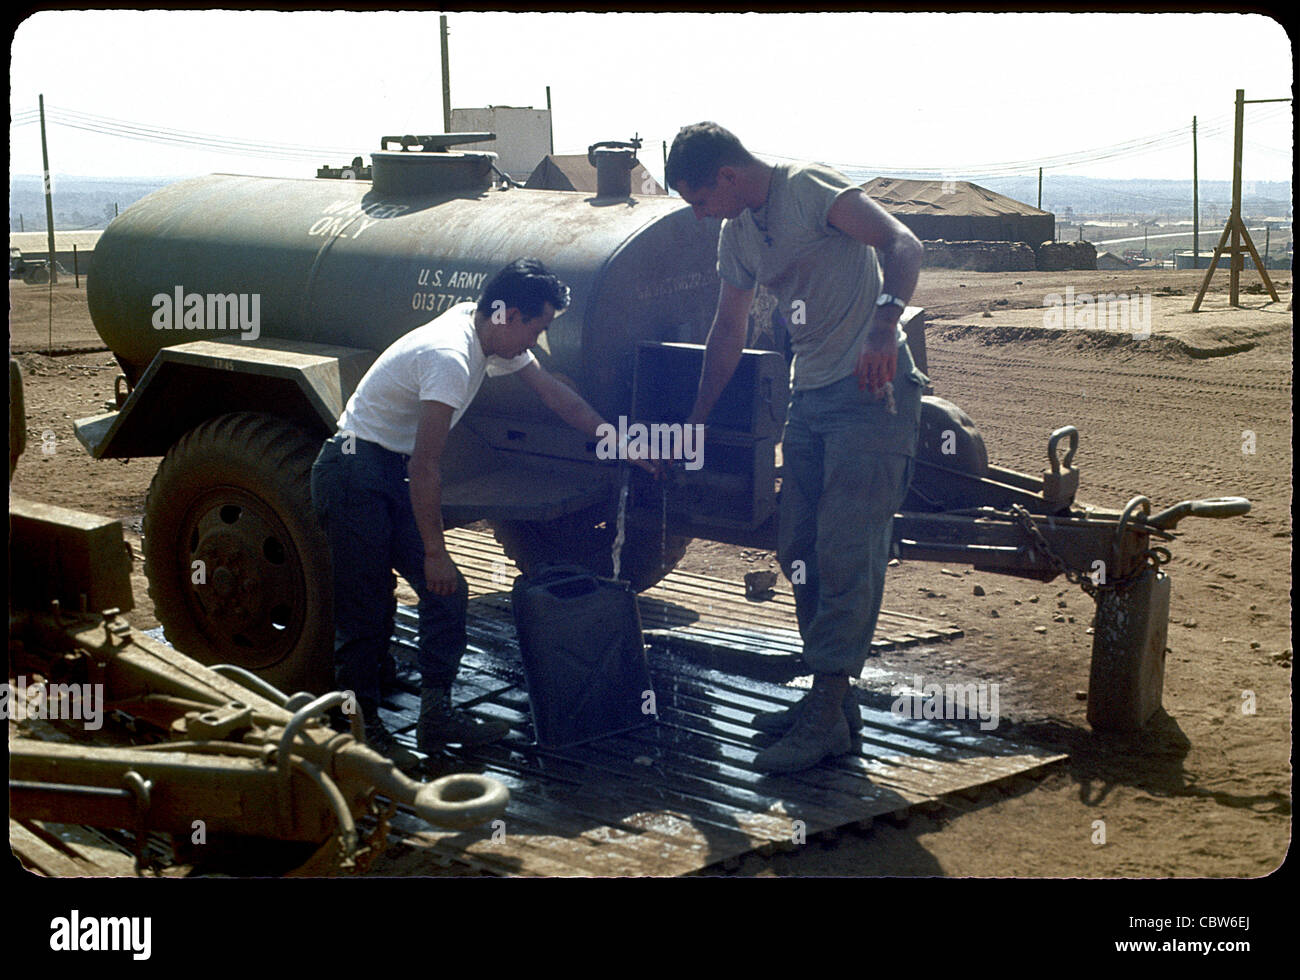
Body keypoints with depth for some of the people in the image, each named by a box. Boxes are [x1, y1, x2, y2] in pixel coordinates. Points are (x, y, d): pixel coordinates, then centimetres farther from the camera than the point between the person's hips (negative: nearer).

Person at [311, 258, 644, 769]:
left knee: (447, 592, 6)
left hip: (392, 476, 10)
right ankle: (361, 731, 7)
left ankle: (438, 714, 13)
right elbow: (424, 466, -27)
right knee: (365, 608, -4)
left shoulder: (493, 339, 3)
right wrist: (434, 552, -22)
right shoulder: (451, 357, -26)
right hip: (354, 473, -9)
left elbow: (556, 394, 14)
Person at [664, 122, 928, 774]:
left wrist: (884, 325, -40)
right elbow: (728, 330, 24)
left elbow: (902, 245, -23)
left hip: (872, 391, -9)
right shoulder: (738, 233, 15)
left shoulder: (808, 189, -10)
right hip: (809, 398, 9)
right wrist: (694, 424, 25)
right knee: (799, 553, 9)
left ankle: (827, 719, -9)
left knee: (846, 554, -11)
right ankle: (829, 699, 18)